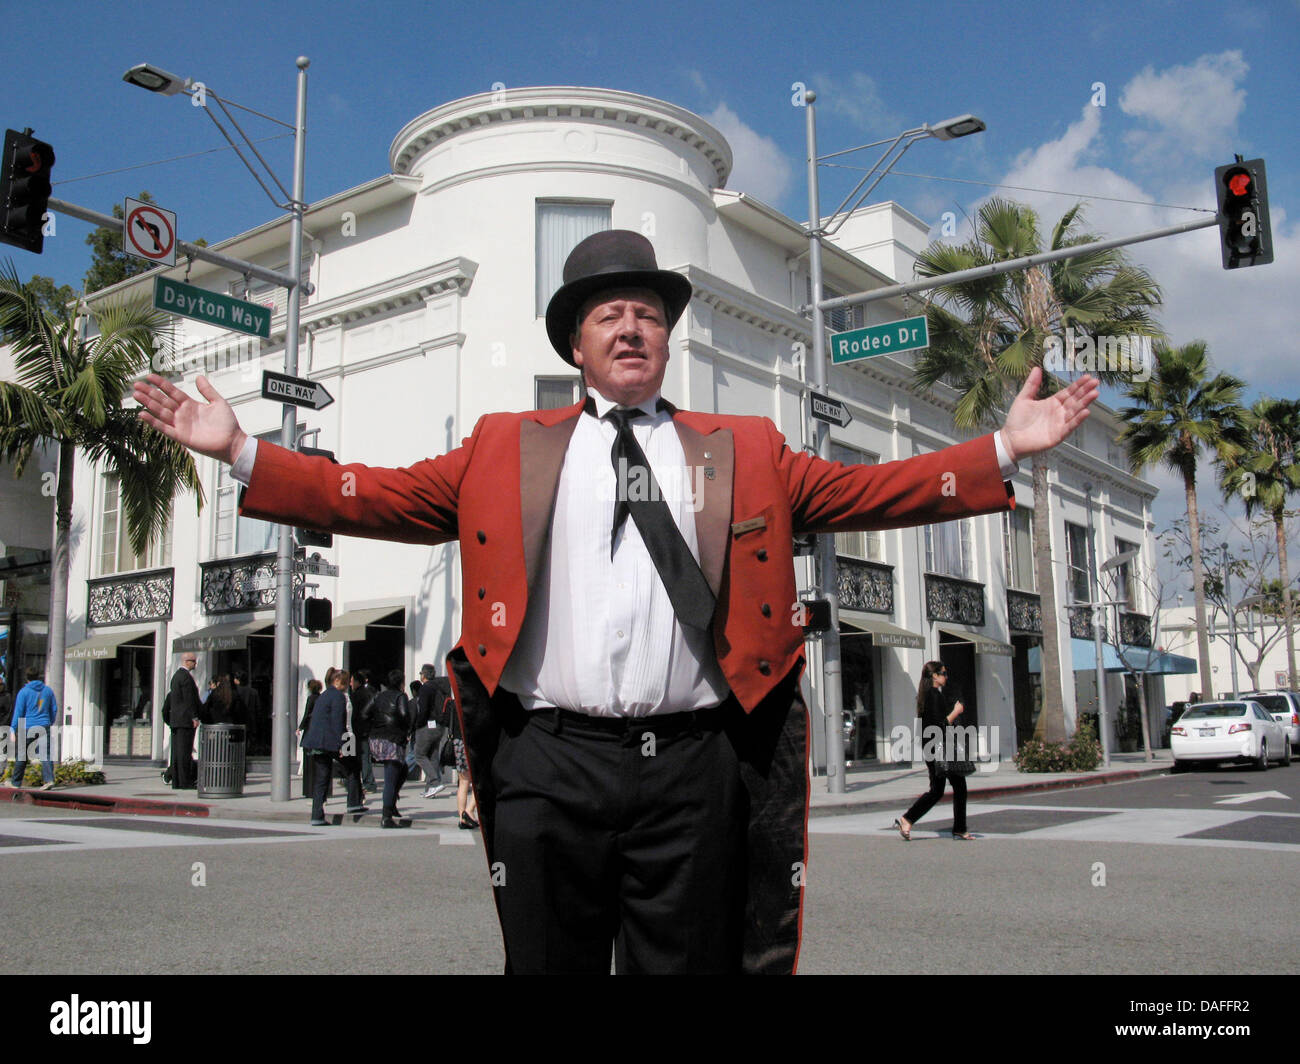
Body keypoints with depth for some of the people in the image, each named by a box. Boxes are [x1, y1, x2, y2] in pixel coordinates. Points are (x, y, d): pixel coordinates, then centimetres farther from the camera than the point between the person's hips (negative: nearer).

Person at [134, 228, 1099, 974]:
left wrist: (1004, 452, -1)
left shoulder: (746, 451, 14)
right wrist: (243, 452, 2)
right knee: (547, 963, 10)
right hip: (549, 761, 0)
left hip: (694, 767, 1)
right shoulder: (506, 447, 13)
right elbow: (381, 497, 9)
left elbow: (864, 492, 7)